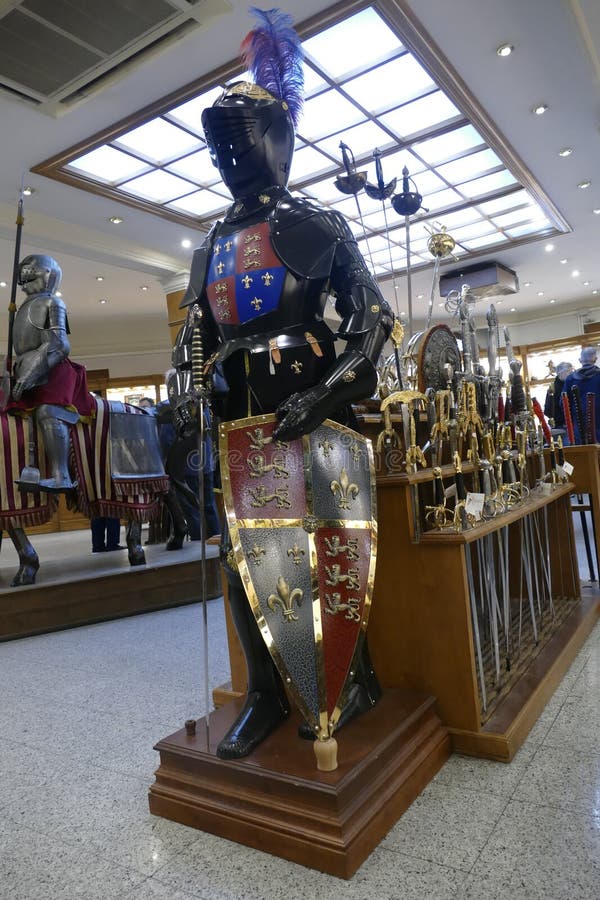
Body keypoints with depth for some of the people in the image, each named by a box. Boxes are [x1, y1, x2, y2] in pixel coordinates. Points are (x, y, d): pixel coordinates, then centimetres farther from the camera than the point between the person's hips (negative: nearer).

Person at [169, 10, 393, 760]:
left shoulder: (317, 226, 3)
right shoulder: (212, 247, 20)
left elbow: (373, 319, -4)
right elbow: (193, 333, 19)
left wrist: (323, 394, -18)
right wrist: (184, 388, -1)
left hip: (313, 414, -5)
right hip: (241, 421, 6)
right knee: (242, 557, 6)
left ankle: (355, 680, 22)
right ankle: (265, 694, 21)